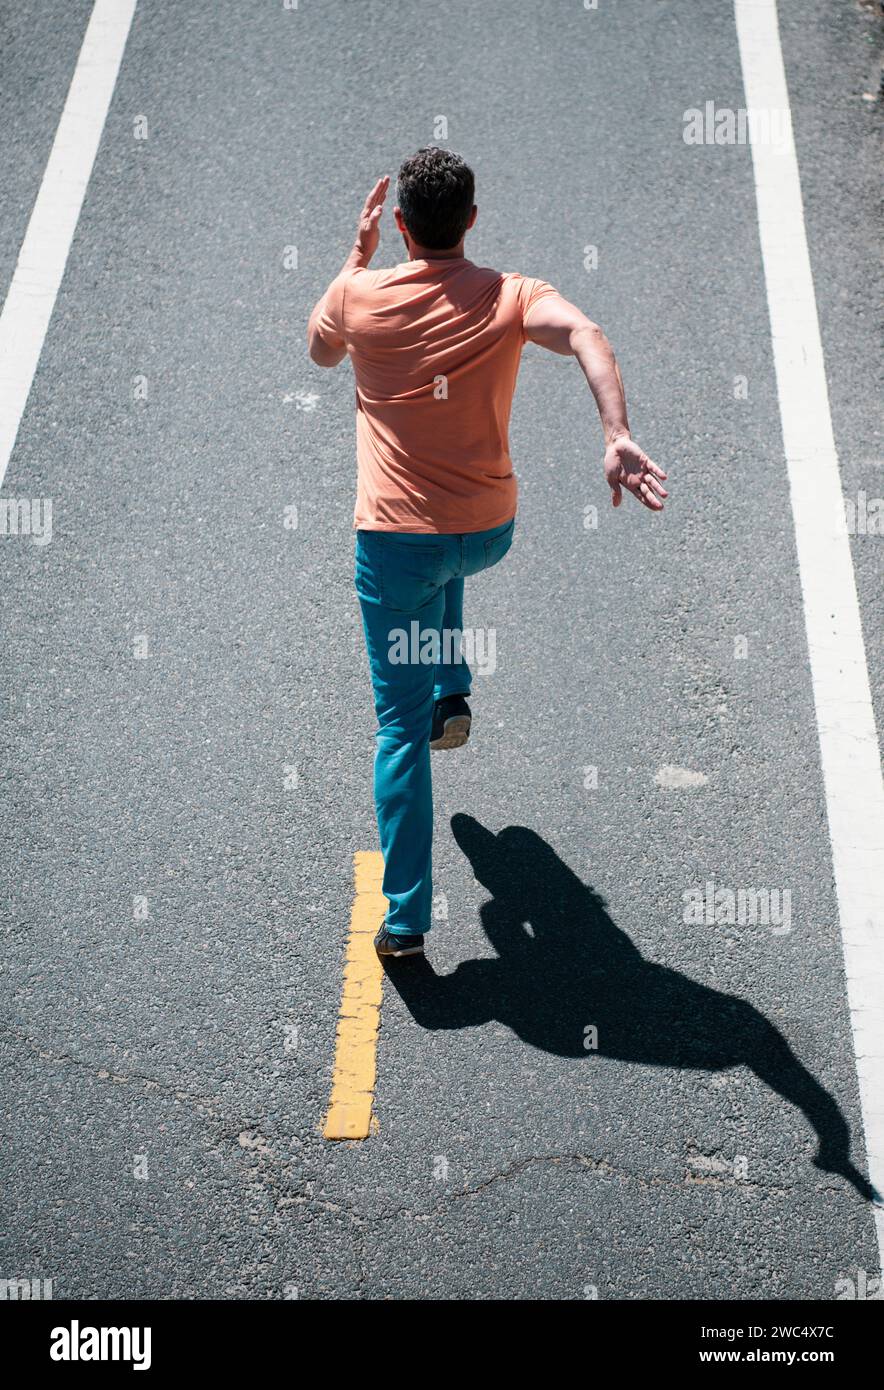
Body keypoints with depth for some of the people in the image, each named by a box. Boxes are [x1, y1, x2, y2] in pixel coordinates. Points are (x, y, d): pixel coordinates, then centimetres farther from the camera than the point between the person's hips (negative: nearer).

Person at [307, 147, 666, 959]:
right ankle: (452, 693, 30)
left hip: (395, 541, -2)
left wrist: (358, 256, 24)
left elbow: (321, 351, 19)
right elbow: (585, 335, -25)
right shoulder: (512, 298, -4)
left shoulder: (360, 296, -4)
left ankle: (407, 918, 3)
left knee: (401, 729, 5)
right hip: (490, 532, 2)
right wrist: (617, 436, -37)